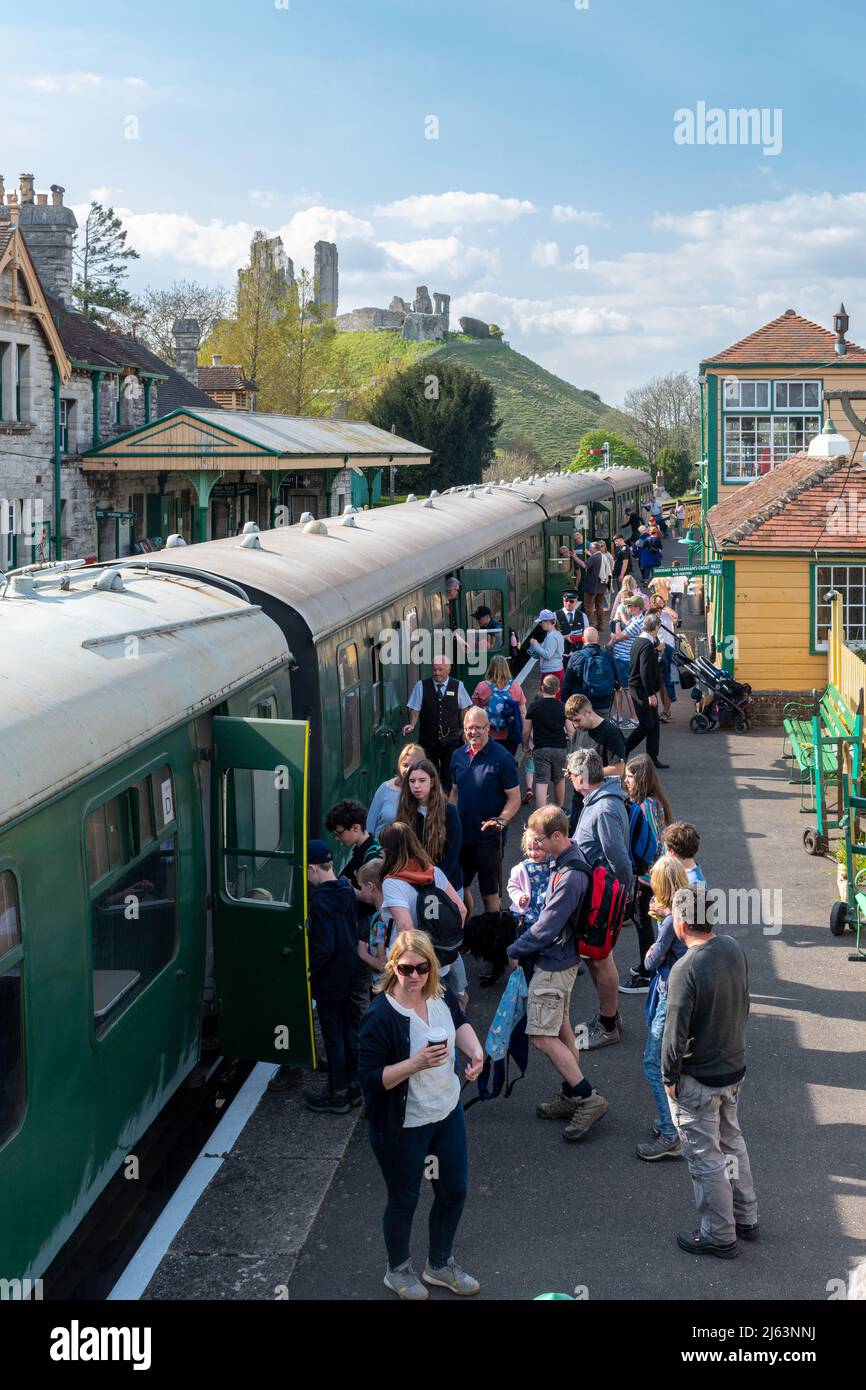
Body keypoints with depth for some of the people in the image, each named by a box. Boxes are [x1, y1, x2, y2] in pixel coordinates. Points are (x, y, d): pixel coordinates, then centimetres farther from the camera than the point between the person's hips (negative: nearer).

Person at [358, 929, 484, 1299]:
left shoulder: (441, 995, -8)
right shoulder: (380, 1016, -27)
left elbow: (459, 1022, 15)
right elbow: (370, 1078, -24)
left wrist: (475, 1051, -4)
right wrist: (417, 1063, -35)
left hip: (448, 1113, 6)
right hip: (403, 1127, -6)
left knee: (455, 1191, 19)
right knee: (404, 1200, 14)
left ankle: (440, 1264, 44)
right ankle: (398, 1270, 41)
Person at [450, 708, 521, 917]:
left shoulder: (502, 758, -11)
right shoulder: (459, 755, 6)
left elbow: (514, 798, -10)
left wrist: (501, 821, -25)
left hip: (488, 837, -6)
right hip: (461, 835, 6)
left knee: (490, 893, 3)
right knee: (460, 888, 16)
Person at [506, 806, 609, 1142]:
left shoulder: (569, 877, -27)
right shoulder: (567, 865, 4)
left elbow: (547, 928, -23)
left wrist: (516, 951, -9)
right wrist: (525, 939, 8)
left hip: (553, 964, -10)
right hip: (562, 959, 10)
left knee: (541, 1036, -7)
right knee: (561, 1028, 17)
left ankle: (589, 1099, -3)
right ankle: (572, 1096, 26)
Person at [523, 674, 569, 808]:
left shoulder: (534, 706, -3)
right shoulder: (562, 707, -1)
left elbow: (526, 731, -1)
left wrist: (526, 747, 15)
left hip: (540, 749, -2)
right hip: (560, 748, 2)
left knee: (541, 783, -7)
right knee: (559, 780, 21)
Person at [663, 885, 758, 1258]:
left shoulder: (685, 970, -28)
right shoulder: (734, 949, -5)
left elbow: (676, 1034, -23)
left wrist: (669, 1077, -9)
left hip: (699, 1079, -8)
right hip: (735, 1066, 8)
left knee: (705, 1155, 8)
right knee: (731, 1140, 25)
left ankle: (719, 1236, 20)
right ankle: (746, 1218, 37)